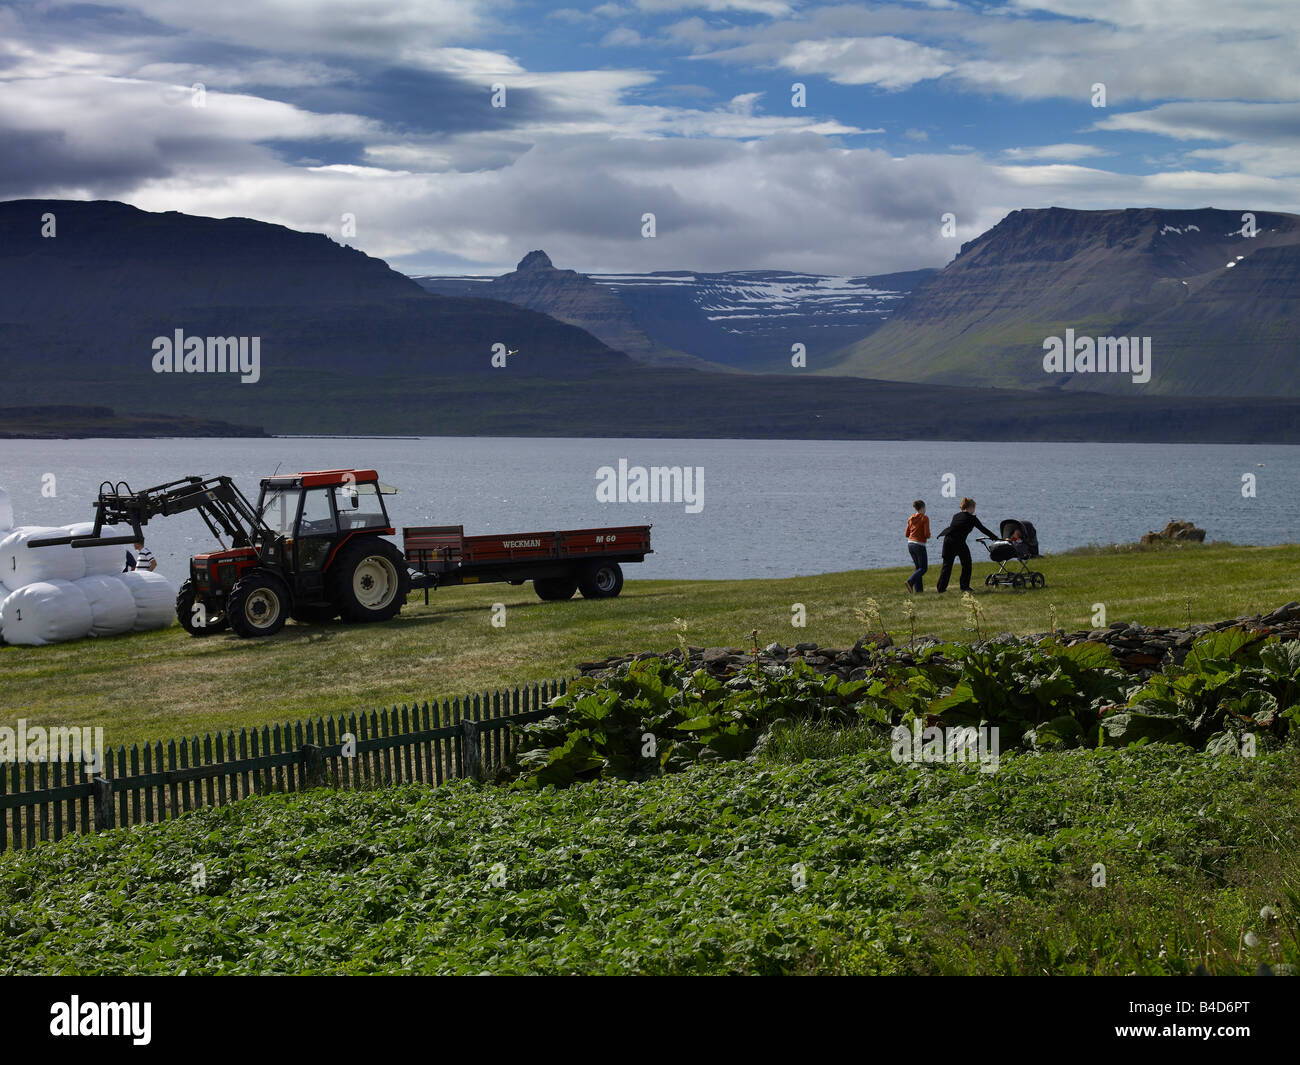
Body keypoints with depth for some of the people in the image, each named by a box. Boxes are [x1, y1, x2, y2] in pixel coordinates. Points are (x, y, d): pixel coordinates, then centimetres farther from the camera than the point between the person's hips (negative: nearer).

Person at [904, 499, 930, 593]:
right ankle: (910, 582, -16)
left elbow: (907, 534, 11)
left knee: (918, 567, 17)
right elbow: (927, 534, -16)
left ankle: (918, 588, 11)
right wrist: (928, 537, 6)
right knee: (923, 568, 4)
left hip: (910, 544, 7)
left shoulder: (911, 519, 8)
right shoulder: (925, 518, -10)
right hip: (919, 545, -7)